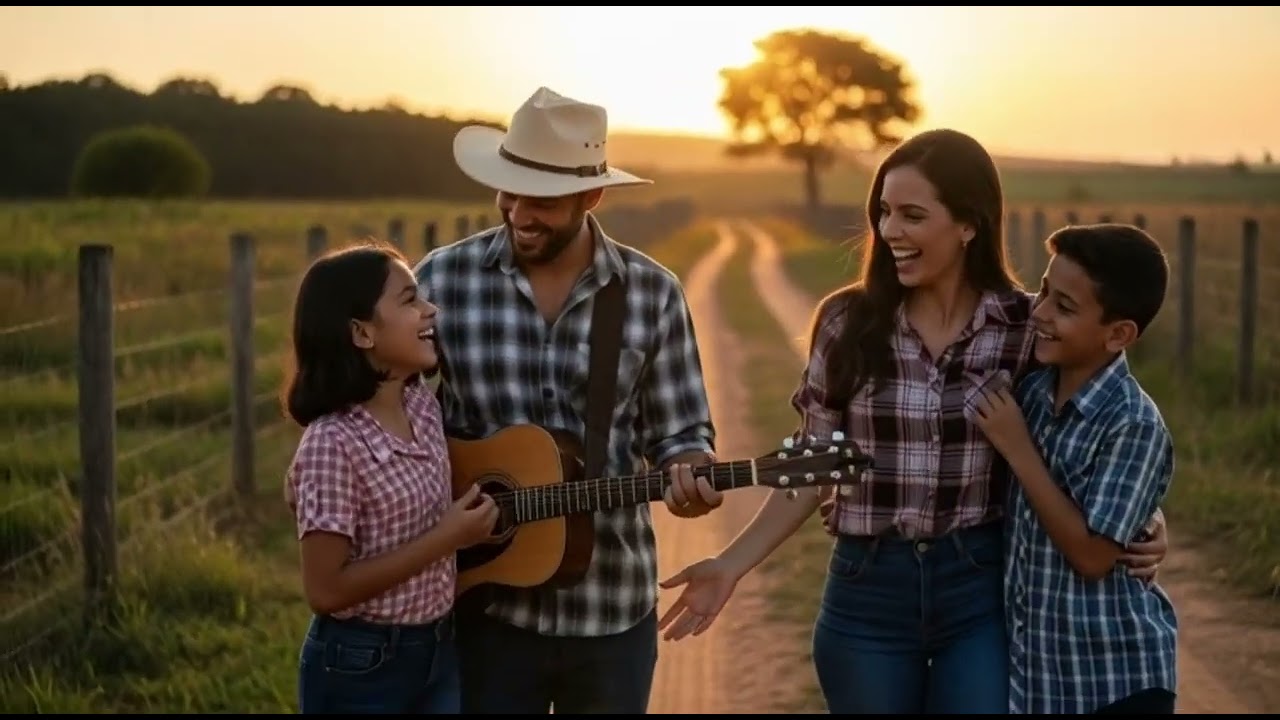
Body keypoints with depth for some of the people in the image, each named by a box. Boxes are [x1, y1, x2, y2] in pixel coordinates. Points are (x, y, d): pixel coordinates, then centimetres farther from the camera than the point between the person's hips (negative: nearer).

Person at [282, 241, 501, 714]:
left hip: (438, 651, 7)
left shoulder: (423, 406, 1)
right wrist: (444, 539, -21)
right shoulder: (333, 443, -22)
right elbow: (325, 591, -22)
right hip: (360, 669, -7)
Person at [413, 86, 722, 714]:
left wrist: (687, 474, -18)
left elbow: (679, 431, 3)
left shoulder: (652, 292, -3)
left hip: (613, 607, 1)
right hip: (486, 605, -1)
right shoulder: (442, 280, -5)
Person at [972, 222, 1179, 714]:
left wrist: (1018, 450, -19)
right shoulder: (1030, 389, 0)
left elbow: (1092, 554, -21)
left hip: (1116, 675, -6)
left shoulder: (1134, 425, -19)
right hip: (1033, 663, 6)